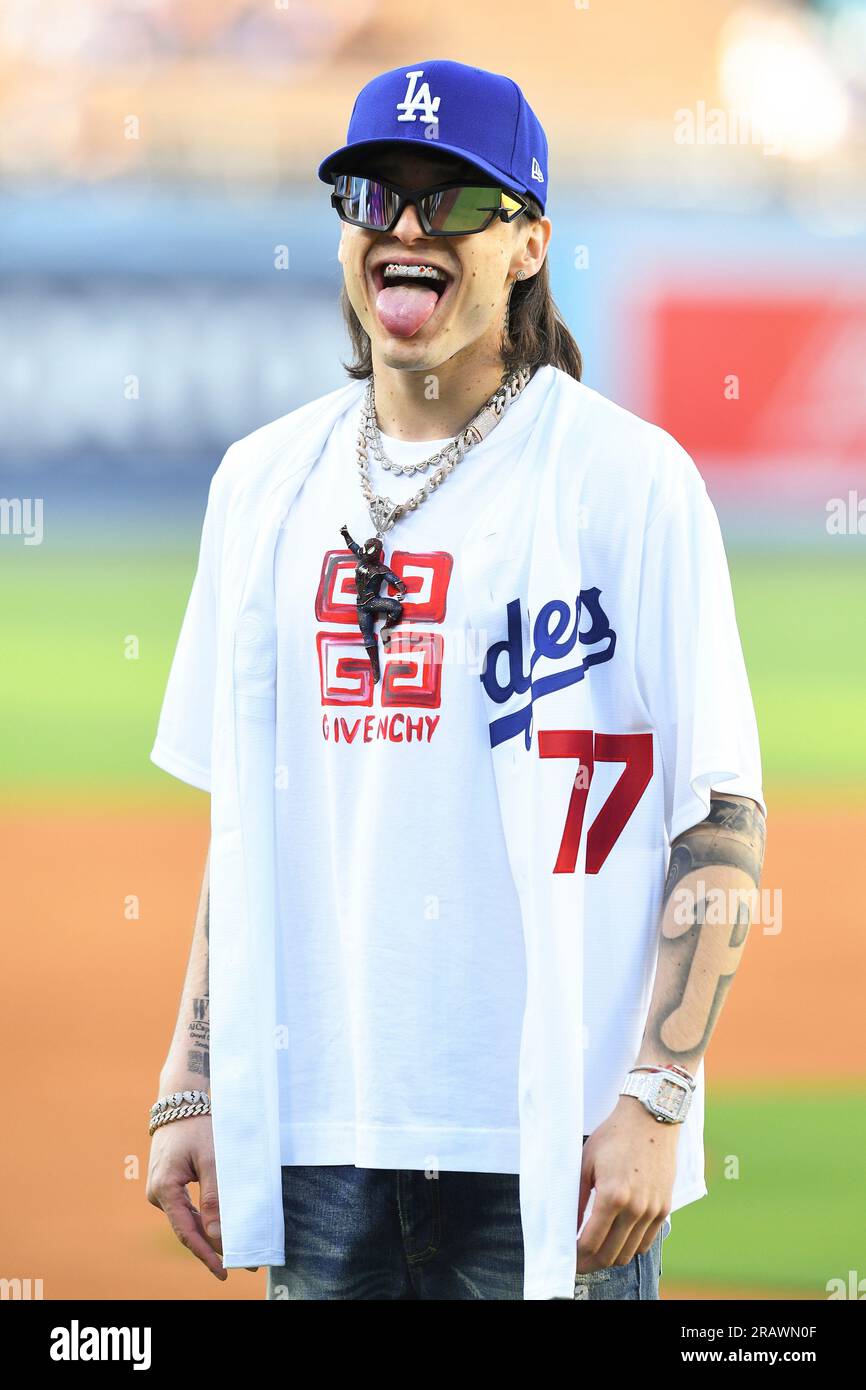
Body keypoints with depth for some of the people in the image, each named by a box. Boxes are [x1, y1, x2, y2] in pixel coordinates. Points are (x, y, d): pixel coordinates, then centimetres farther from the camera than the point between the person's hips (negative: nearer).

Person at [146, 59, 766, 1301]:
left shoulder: (626, 477, -4)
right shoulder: (268, 480, 13)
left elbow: (724, 823, -7)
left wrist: (655, 1101, -15)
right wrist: (189, 1089, 10)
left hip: (552, 1147, -5)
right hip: (319, 1131, 5)